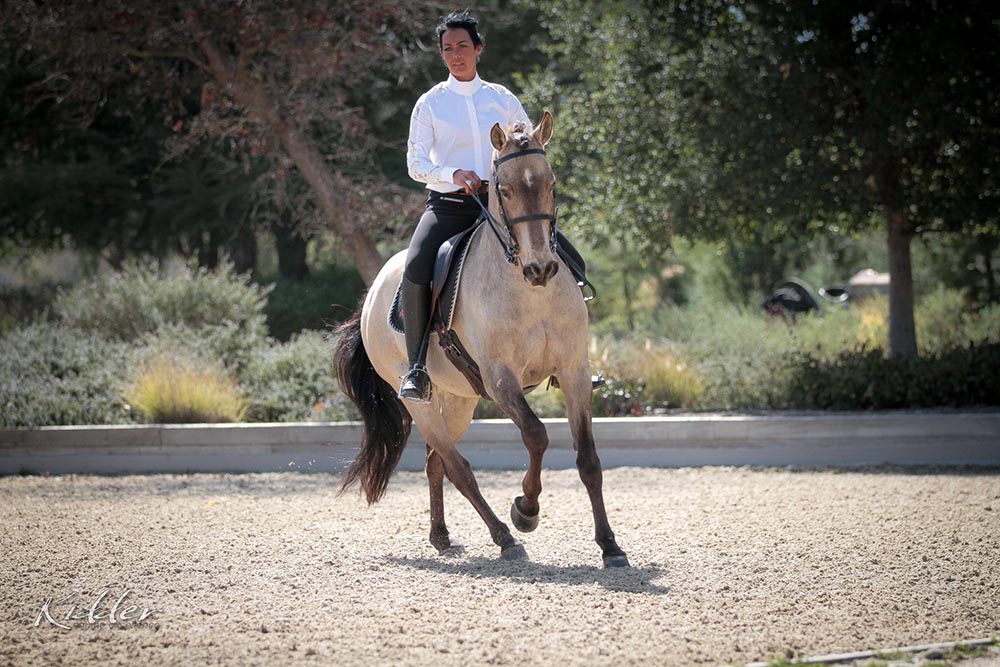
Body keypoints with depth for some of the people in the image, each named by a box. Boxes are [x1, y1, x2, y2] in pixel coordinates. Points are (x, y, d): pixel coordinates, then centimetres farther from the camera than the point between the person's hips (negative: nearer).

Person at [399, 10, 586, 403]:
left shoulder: (502, 99, 11)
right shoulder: (431, 103, 5)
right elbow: (415, 163, -2)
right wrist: (453, 173, -21)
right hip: (448, 207, -3)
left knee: (570, 262, -9)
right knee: (416, 270, -32)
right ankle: (417, 369, -21)